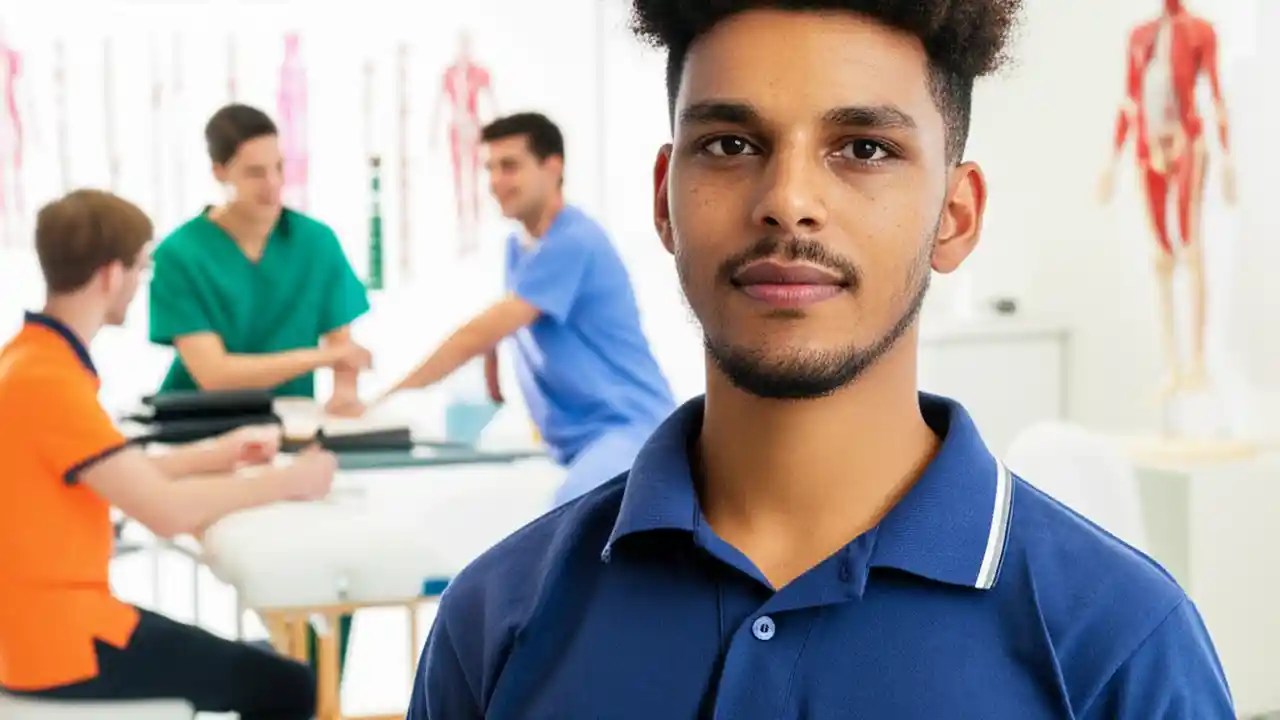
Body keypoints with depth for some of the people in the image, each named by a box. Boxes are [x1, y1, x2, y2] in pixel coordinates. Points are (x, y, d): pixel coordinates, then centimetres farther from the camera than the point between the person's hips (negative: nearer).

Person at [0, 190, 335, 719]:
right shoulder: (48, 381, -24)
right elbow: (166, 511, -26)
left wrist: (213, 455, 15)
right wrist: (284, 482, -13)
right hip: (60, 641, -10)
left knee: (259, 666, 24)